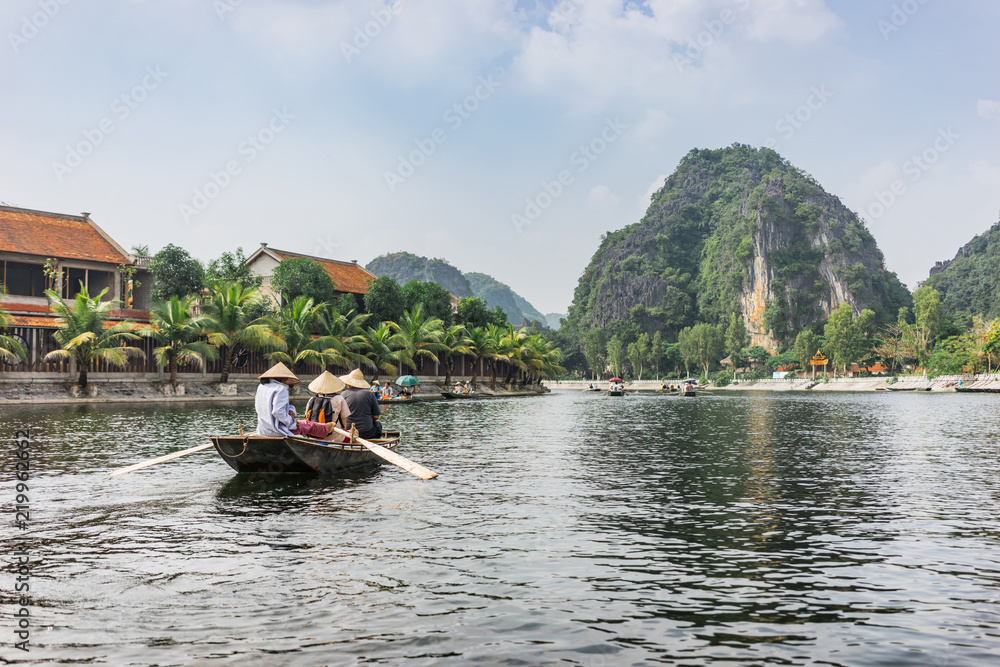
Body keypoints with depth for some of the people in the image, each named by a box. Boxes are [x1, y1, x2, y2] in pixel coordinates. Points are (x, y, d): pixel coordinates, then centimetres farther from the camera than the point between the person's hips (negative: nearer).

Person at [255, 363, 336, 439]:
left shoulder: (261, 387, 8)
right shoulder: (280, 389, -20)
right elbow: (277, 411, -30)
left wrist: (290, 410, 0)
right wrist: (292, 422, -16)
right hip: (277, 432, -9)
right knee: (309, 425, 14)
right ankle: (326, 429, 40)